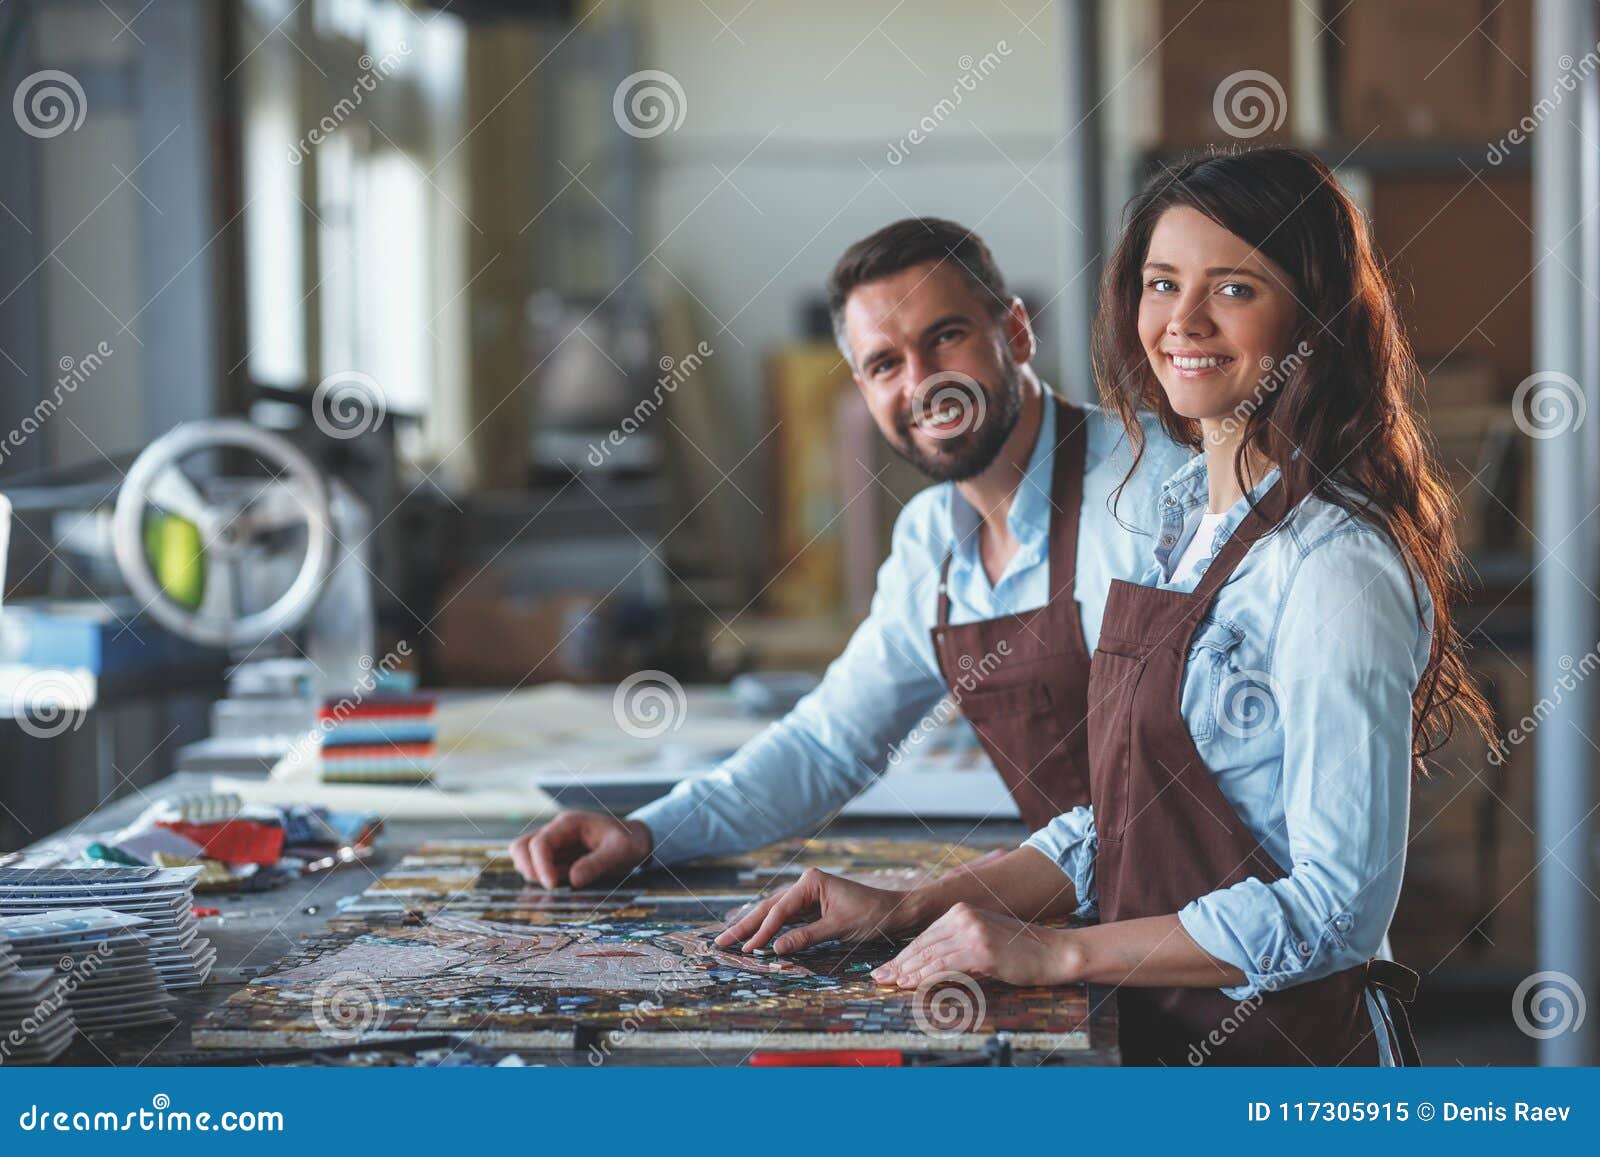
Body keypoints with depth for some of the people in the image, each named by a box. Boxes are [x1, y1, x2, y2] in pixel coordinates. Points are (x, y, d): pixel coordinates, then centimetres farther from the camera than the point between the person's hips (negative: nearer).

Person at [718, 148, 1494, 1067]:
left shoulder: (1336, 566, -16)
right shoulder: (1189, 517, 11)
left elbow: (1341, 906, -19)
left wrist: (1057, 953, -18)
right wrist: (912, 911, 6)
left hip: (1290, 1046, -7)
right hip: (1164, 1031, 7)